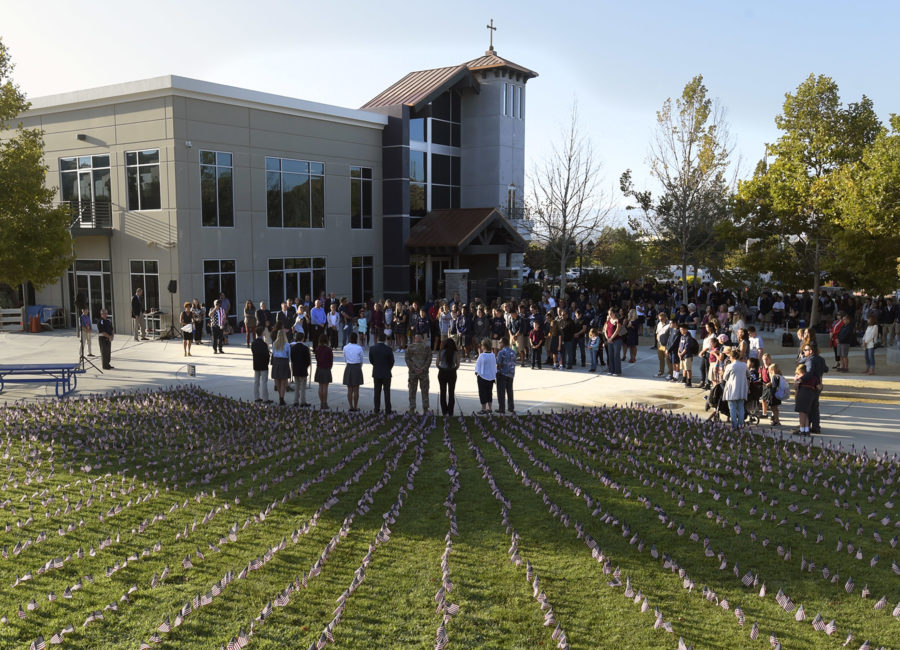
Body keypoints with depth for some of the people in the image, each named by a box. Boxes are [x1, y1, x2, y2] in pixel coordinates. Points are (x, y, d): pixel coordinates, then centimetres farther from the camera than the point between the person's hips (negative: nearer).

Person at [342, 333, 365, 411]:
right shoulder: (359, 348, -9)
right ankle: (355, 407, 7)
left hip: (348, 368, 3)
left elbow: (345, 360, 11)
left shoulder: (345, 348, 0)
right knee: (356, 390, 4)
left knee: (349, 390, 8)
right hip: (357, 368, -3)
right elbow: (361, 361, 3)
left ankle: (351, 407, 9)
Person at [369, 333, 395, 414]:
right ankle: (388, 410, 7)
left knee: (377, 391, 12)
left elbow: (371, 360, 2)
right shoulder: (388, 349, -16)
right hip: (386, 373, -2)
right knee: (387, 391, 5)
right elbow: (392, 361, -6)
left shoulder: (372, 348, -8)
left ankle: (377, 409, 16)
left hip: (376, 373, 2)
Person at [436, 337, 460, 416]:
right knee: (451, 392, 10)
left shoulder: (441, 352, -5)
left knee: (443, 392, 10)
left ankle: (444, 411, 11)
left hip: (442, 373, 0)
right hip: (452, 374, 0)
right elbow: (458, 365, -5)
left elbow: (437, 363, -6)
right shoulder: (456, 353, -5)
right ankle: (450, 412, 10)